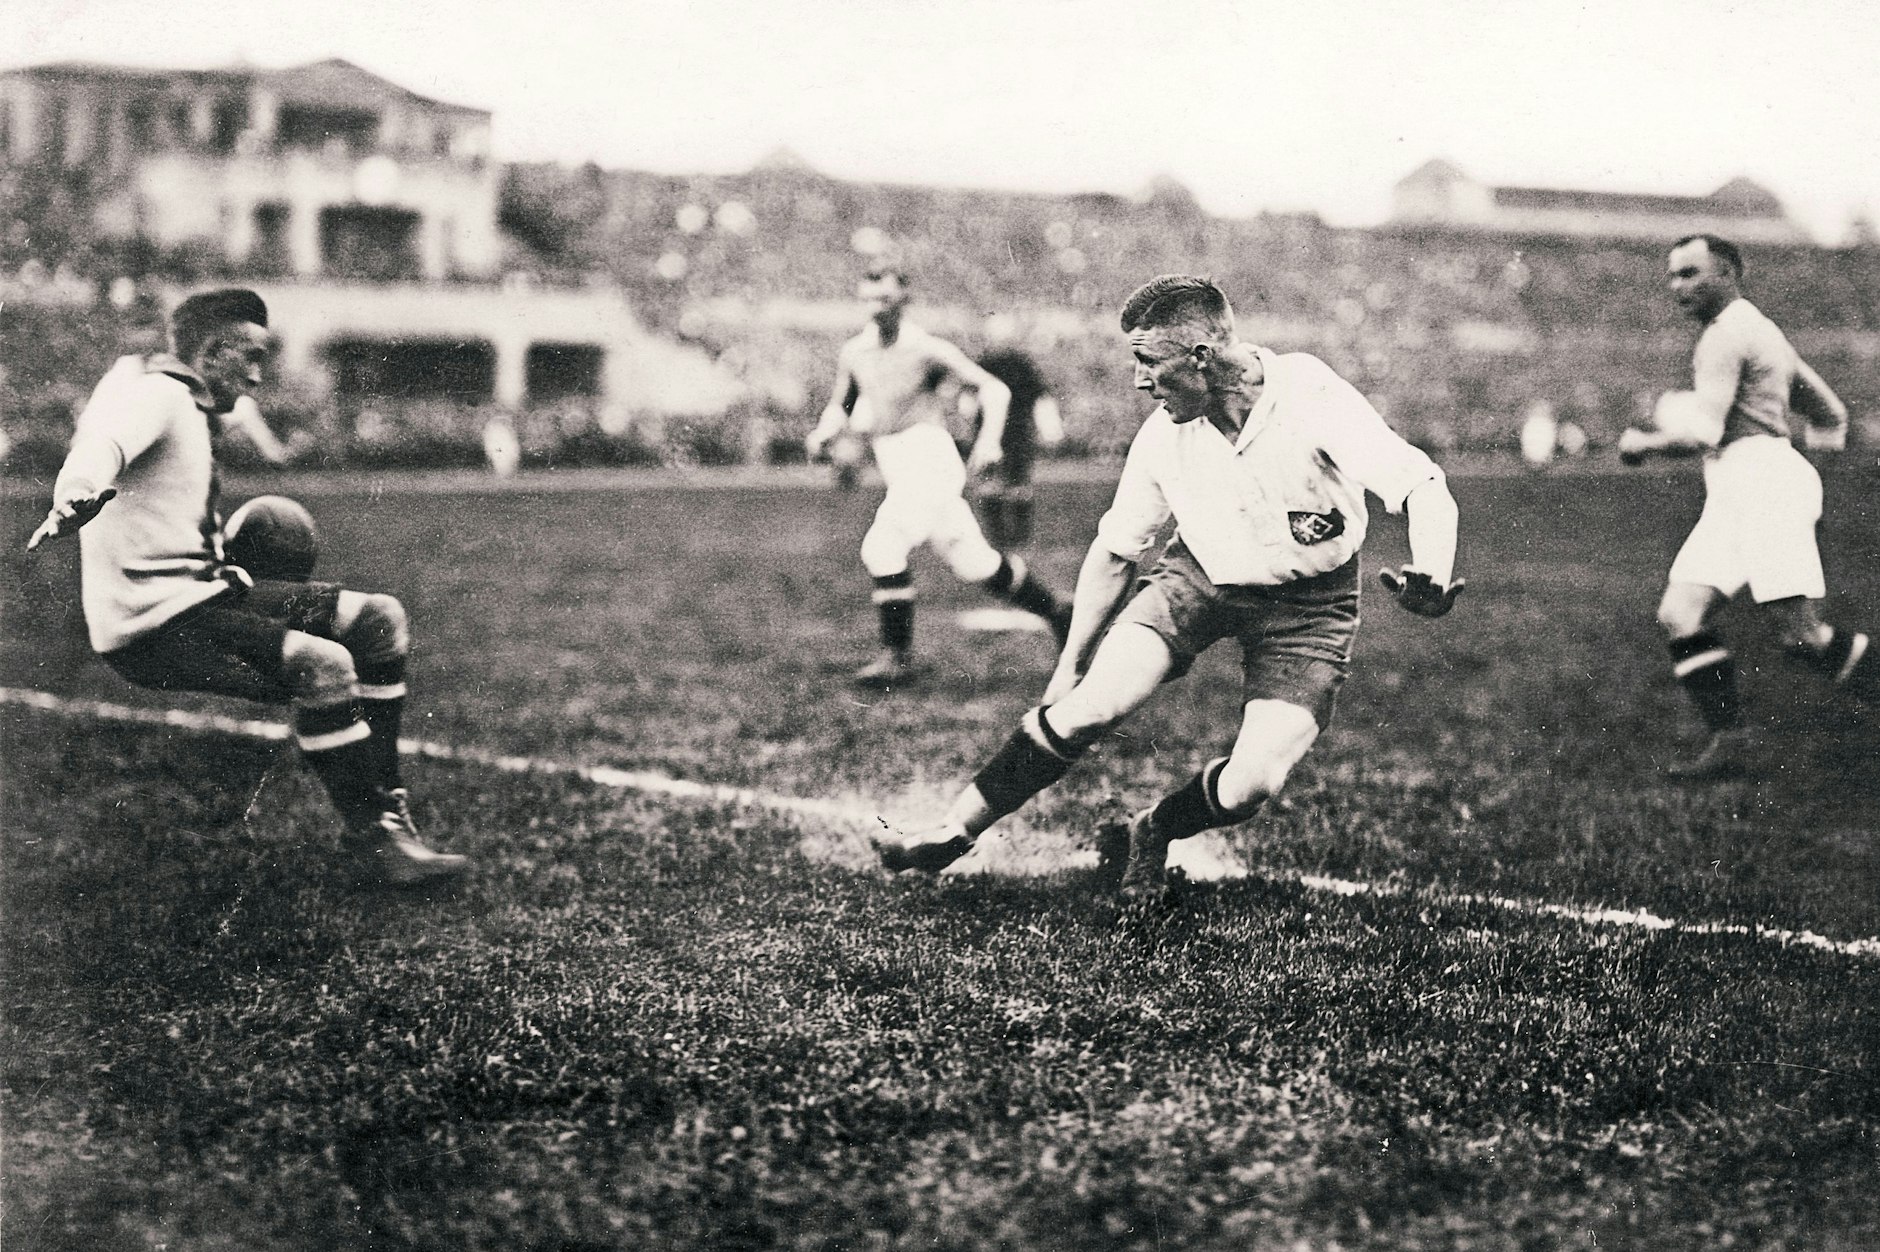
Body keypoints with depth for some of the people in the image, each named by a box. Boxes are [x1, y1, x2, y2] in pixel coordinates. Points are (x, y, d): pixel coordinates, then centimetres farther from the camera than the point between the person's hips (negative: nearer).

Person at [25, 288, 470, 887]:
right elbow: (103, 443, -35)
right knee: (323, 664, -29)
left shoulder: (190, 407, 20)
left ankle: (383, 807, 8)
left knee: (380, 620, 6)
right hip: (152, 625, -10)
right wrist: (76, 499, -55)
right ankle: (373, 843, -17)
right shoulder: (157, 394, -11)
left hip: (197, 593, 10)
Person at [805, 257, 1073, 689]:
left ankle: (898, 656, -8)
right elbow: (841, 406, 23)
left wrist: (989, 440, -21)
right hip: (896, 469, 6)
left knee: (882, 548, -18)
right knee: (971, 561, 10)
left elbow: (994, 389, -7)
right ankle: (1057, 613, 26)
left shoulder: (926, 349, -7)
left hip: (930, 460, -6)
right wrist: (822, 434, 2)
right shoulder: (852, 354, 10)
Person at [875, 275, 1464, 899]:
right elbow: (1115, 552, 3)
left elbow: (1425, 490, -31)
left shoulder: (1313, 401, -26)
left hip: (1305, 604, -2)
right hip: (1200, 573, 3)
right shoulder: (1164, 435, -12)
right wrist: (1069, 667, 5)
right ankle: (953, 833, -5)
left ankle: (1151, 831, 15)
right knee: (1085, 708, -18)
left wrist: (1431, 579, -51)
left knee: (1247, 789, -17)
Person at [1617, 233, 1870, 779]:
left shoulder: (1726, 334, -6)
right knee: (1680, 614, -3)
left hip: (1762, 479, -10)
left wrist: (1640, 443, 1)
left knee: (1801, 635, -15)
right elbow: (1831, 415, 30)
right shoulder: (1761, 331, 26)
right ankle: (1729, 741, -6)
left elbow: (1700, 434, -15)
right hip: (1731, 497, 10)